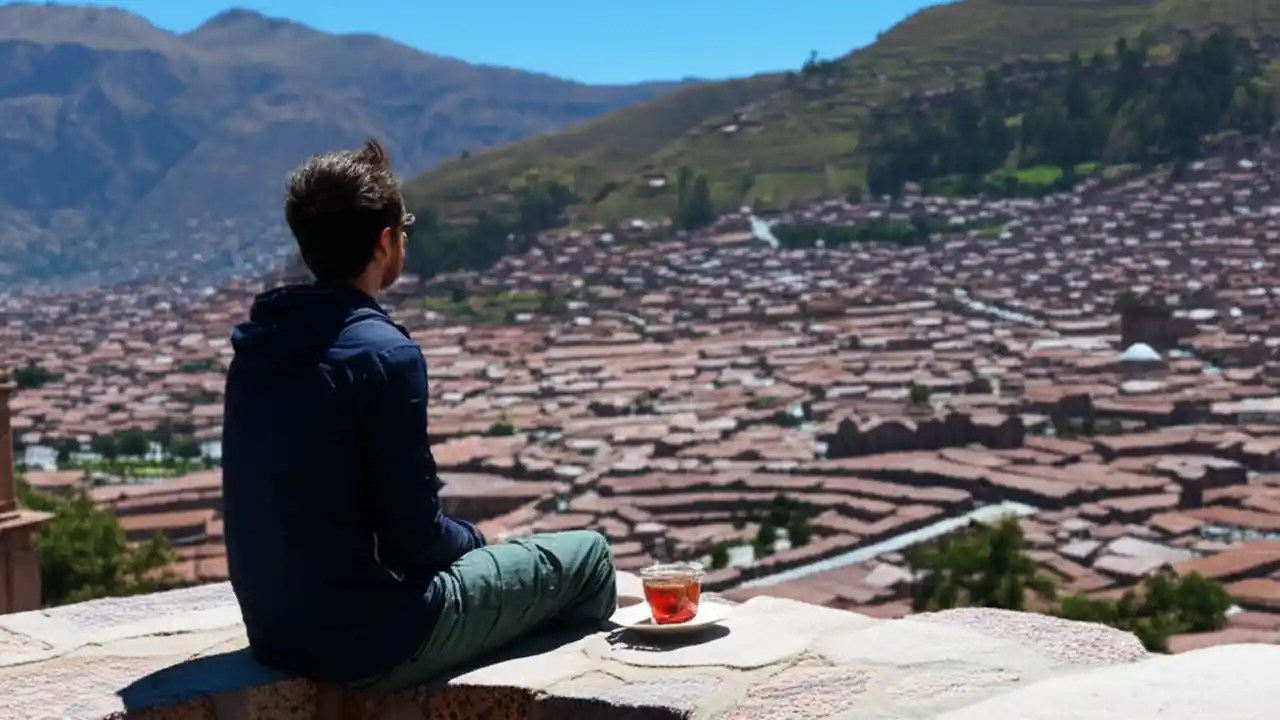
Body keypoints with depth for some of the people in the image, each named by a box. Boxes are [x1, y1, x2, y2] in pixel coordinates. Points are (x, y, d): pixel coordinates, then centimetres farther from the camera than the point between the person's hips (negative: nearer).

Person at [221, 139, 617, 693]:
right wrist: (472, 540, 4)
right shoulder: (383, 353, -20)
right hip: (369, 647, -8)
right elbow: (415, 537, -19)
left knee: (462, 547, 31)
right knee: (586, 555, 8)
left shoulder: (257, 345, 3)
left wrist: (460, 539, 15)